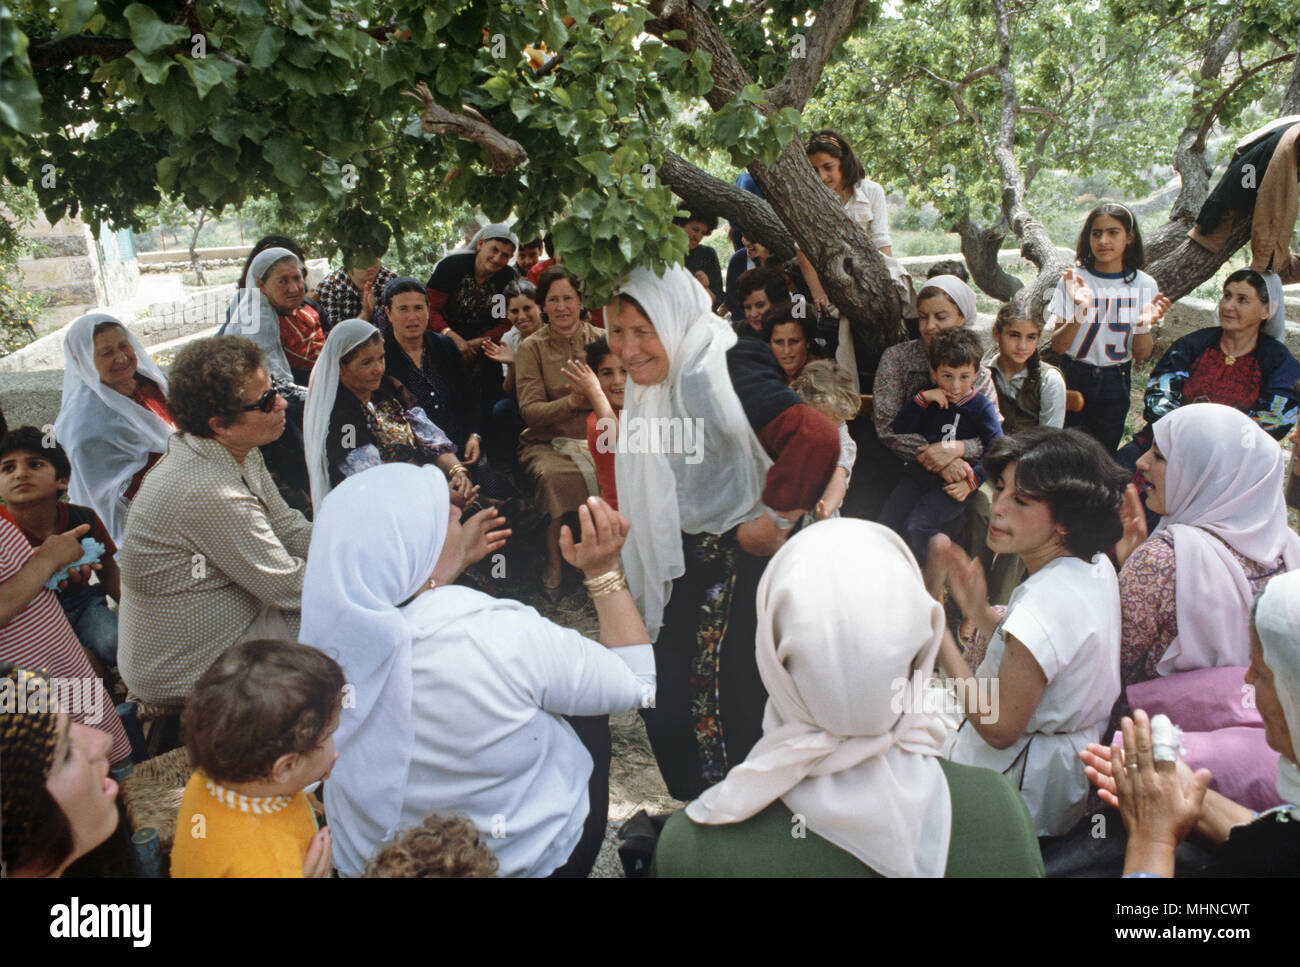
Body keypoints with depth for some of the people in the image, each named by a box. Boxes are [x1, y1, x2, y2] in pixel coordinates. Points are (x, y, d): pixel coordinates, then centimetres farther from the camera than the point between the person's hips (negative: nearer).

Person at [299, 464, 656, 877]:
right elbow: (638, 684, -19)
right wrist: (604, 571, -17)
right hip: (523, 856, -4)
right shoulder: (502, 642, -36)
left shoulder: (328, 636, -20)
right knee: (592, 724, 24)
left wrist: (453, 563, 8)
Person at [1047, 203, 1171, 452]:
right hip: (1073, 379, -1)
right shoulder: (1073, 280, -6)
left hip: (1115, 384, 1)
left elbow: (1141, 355, -1)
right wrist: (1080, 312, -26)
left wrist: (1144, 325, -22)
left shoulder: (1144, 285, -2)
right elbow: (1057, 346, -10)